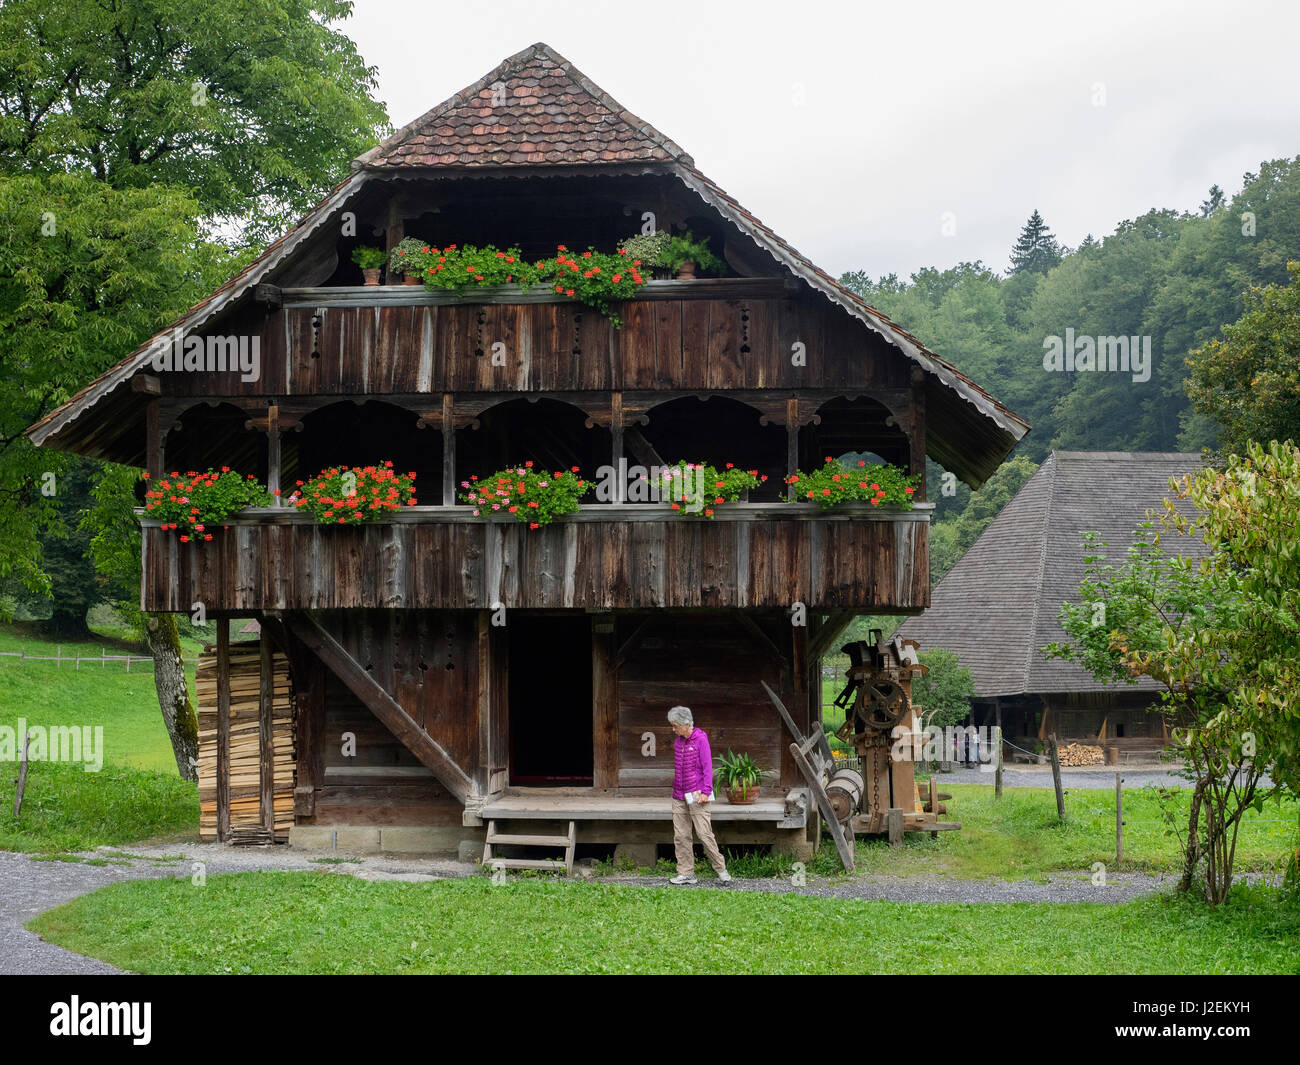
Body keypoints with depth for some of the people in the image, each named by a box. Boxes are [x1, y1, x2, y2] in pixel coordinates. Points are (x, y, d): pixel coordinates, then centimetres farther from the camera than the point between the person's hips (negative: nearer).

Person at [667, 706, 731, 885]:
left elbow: (707, 767, -10)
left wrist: (706, 791, -16)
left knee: (704, 833, -9)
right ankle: (686, 873, 8)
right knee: (680, 835, 3)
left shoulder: (701, 739, -7)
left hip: (696, 795, -7)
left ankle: (720, 869, 3)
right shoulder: (677, 742, 12)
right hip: (679, 796, 7)